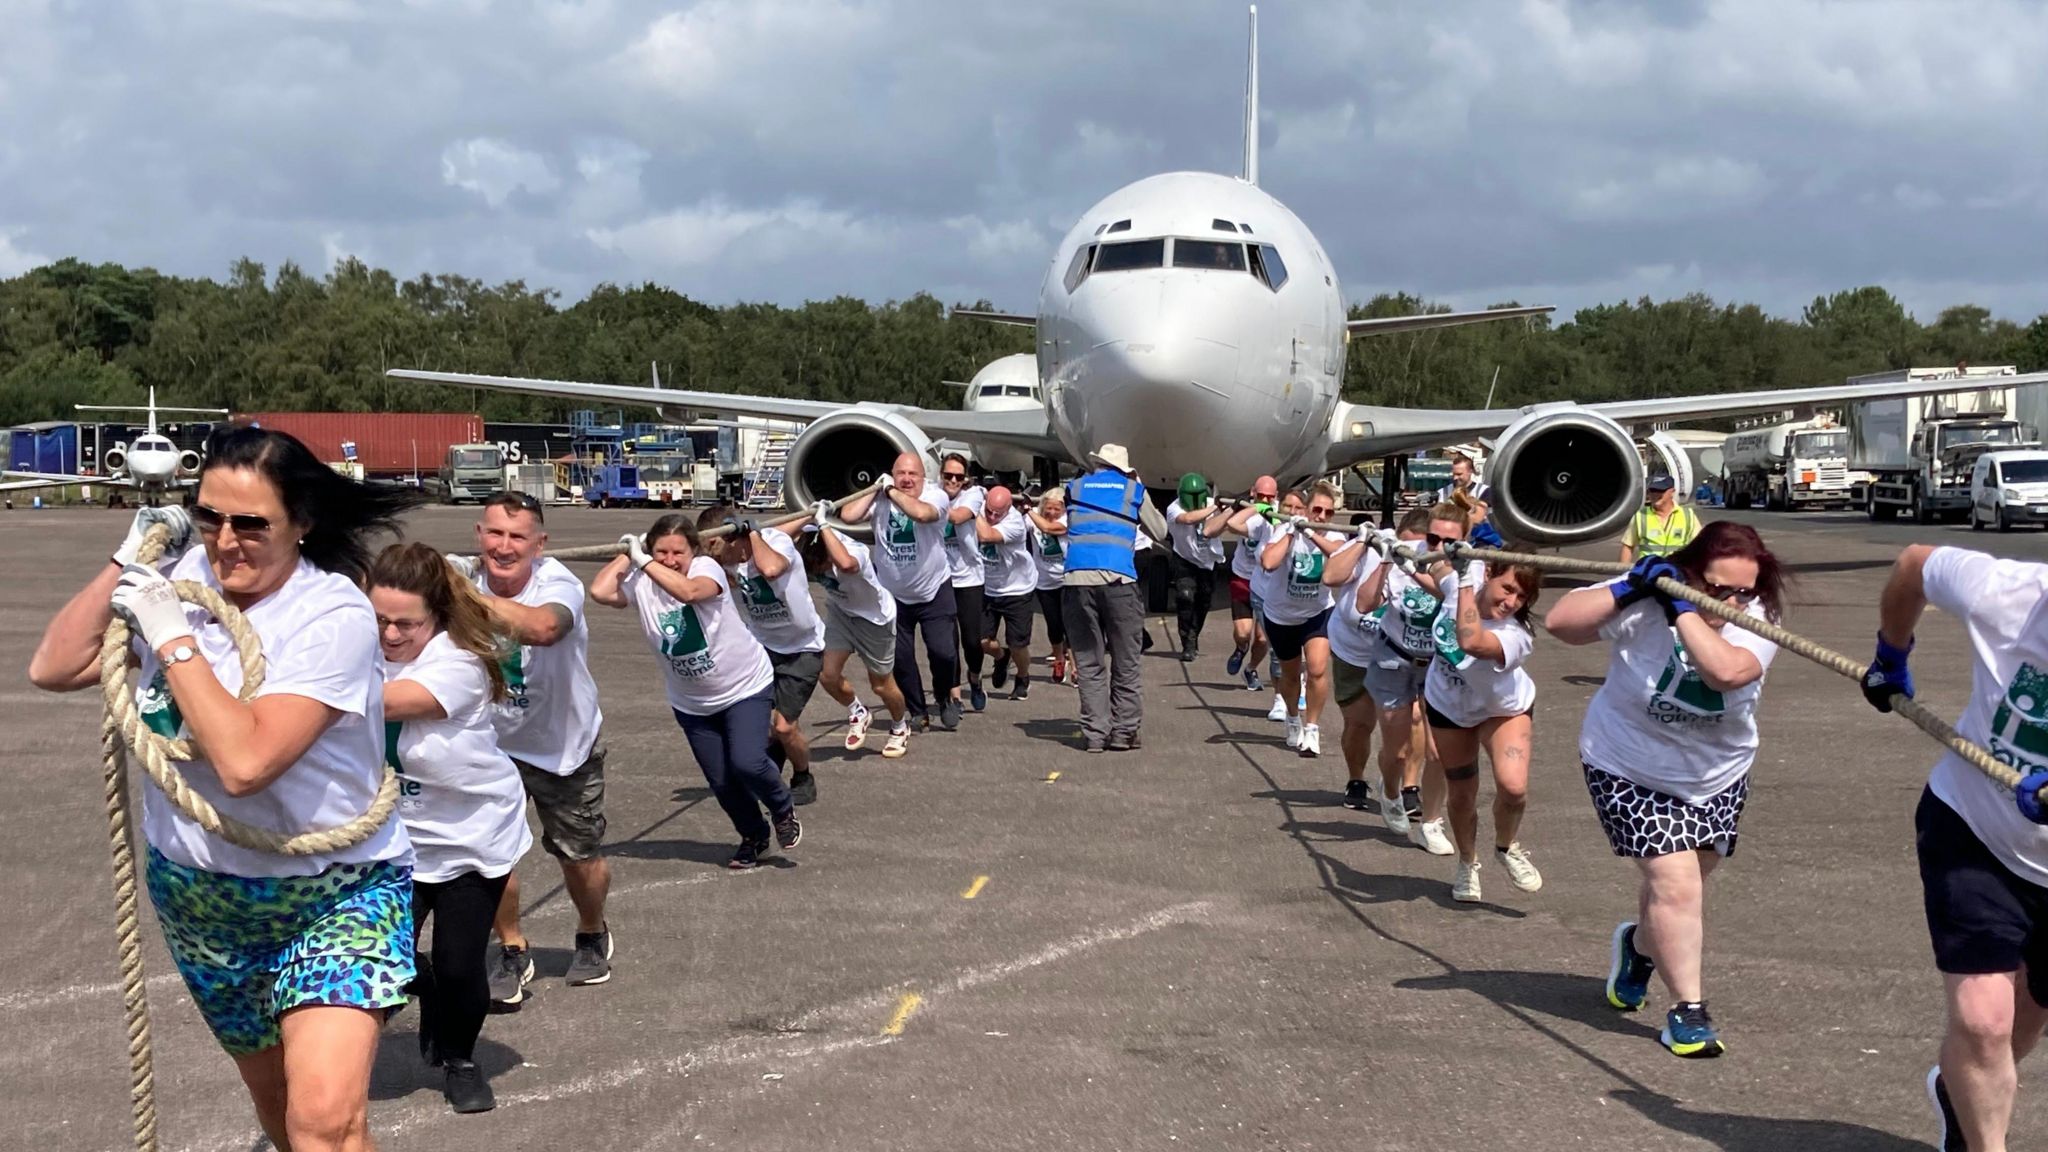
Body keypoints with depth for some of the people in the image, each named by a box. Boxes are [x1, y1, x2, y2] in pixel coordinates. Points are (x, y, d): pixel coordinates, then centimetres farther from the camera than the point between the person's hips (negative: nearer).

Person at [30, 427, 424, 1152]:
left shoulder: (334, 615, -23)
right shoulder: (178, 580, -5)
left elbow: (245, 760, -32)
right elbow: (52, 669, -3)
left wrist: (173, 638, -25)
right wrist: (127, 562, -10)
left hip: (333, 892, -6)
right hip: (197, 893, 6)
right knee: (271, 1091, 23)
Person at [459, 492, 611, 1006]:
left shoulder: (557, 583, -29)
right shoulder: (462, 575, -17)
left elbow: (542, 627, -51)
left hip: (565, 745, -1)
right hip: (489, 741, 1)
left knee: (581, 858, 11)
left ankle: (592, 935, 42)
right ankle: (511, 953, 11)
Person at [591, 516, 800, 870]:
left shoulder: (707, 568, -21)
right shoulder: (640, 583, -11)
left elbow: (688, 591, -44)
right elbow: (599, 592, -28)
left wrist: (643, 561, -39)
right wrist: (626, 556, -18)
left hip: (746, 688, -4)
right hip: (692, 704, 4)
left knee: (747, 763, -22)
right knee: (721, 782, 9)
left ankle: (783, 810, 11)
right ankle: (754, 837, 37)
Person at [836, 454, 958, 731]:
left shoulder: (936, 496, -15)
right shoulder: (879, 500, -9)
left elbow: (921, 513, -38)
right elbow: (848, 516, -24)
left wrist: (892, 491, -26)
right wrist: (876, 489, -17)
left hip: (935, 592, -2)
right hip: (893, 595, 3)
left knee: (943, 651, -9)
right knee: (900, 658, 8)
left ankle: (945, 696, 22)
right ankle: (918, 713, 26)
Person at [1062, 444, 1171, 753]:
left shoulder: (1075, 488, 16)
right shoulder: (1134, 491, 12)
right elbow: (1159, 531, 22)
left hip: (1077, 580, 1)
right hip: (1119, 581, -1)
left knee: (1088, 663, 7)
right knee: (1126, 663, 8)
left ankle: (1095, 733, 3)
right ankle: (1124, 731, 8)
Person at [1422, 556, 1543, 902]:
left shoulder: (1515, 637, -41)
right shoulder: (1457, 585, -27)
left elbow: (1470, 642, -62)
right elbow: (1438, 568, 0)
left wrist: (1468, 581, -59)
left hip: (1504, 710, -4)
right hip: (1448, 707, 4)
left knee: (1513, 786, -25)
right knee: (1461, 794, 13)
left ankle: (1507, 847, 9)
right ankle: (1468, 864, 41)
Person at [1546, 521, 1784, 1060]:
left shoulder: (1757, 618, -17)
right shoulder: (1643, 601, -21)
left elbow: (1726, 671, -38)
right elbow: (1559, 623, -28)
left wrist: (1683, 610, -36)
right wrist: (1628, 588, -35)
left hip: (1717, 777, 4)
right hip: (1630, 768, -4)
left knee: (1677, 884, 18)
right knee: (1675, 881, -14)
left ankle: (1639, 945, 50)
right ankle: (1688, 1010, -2)